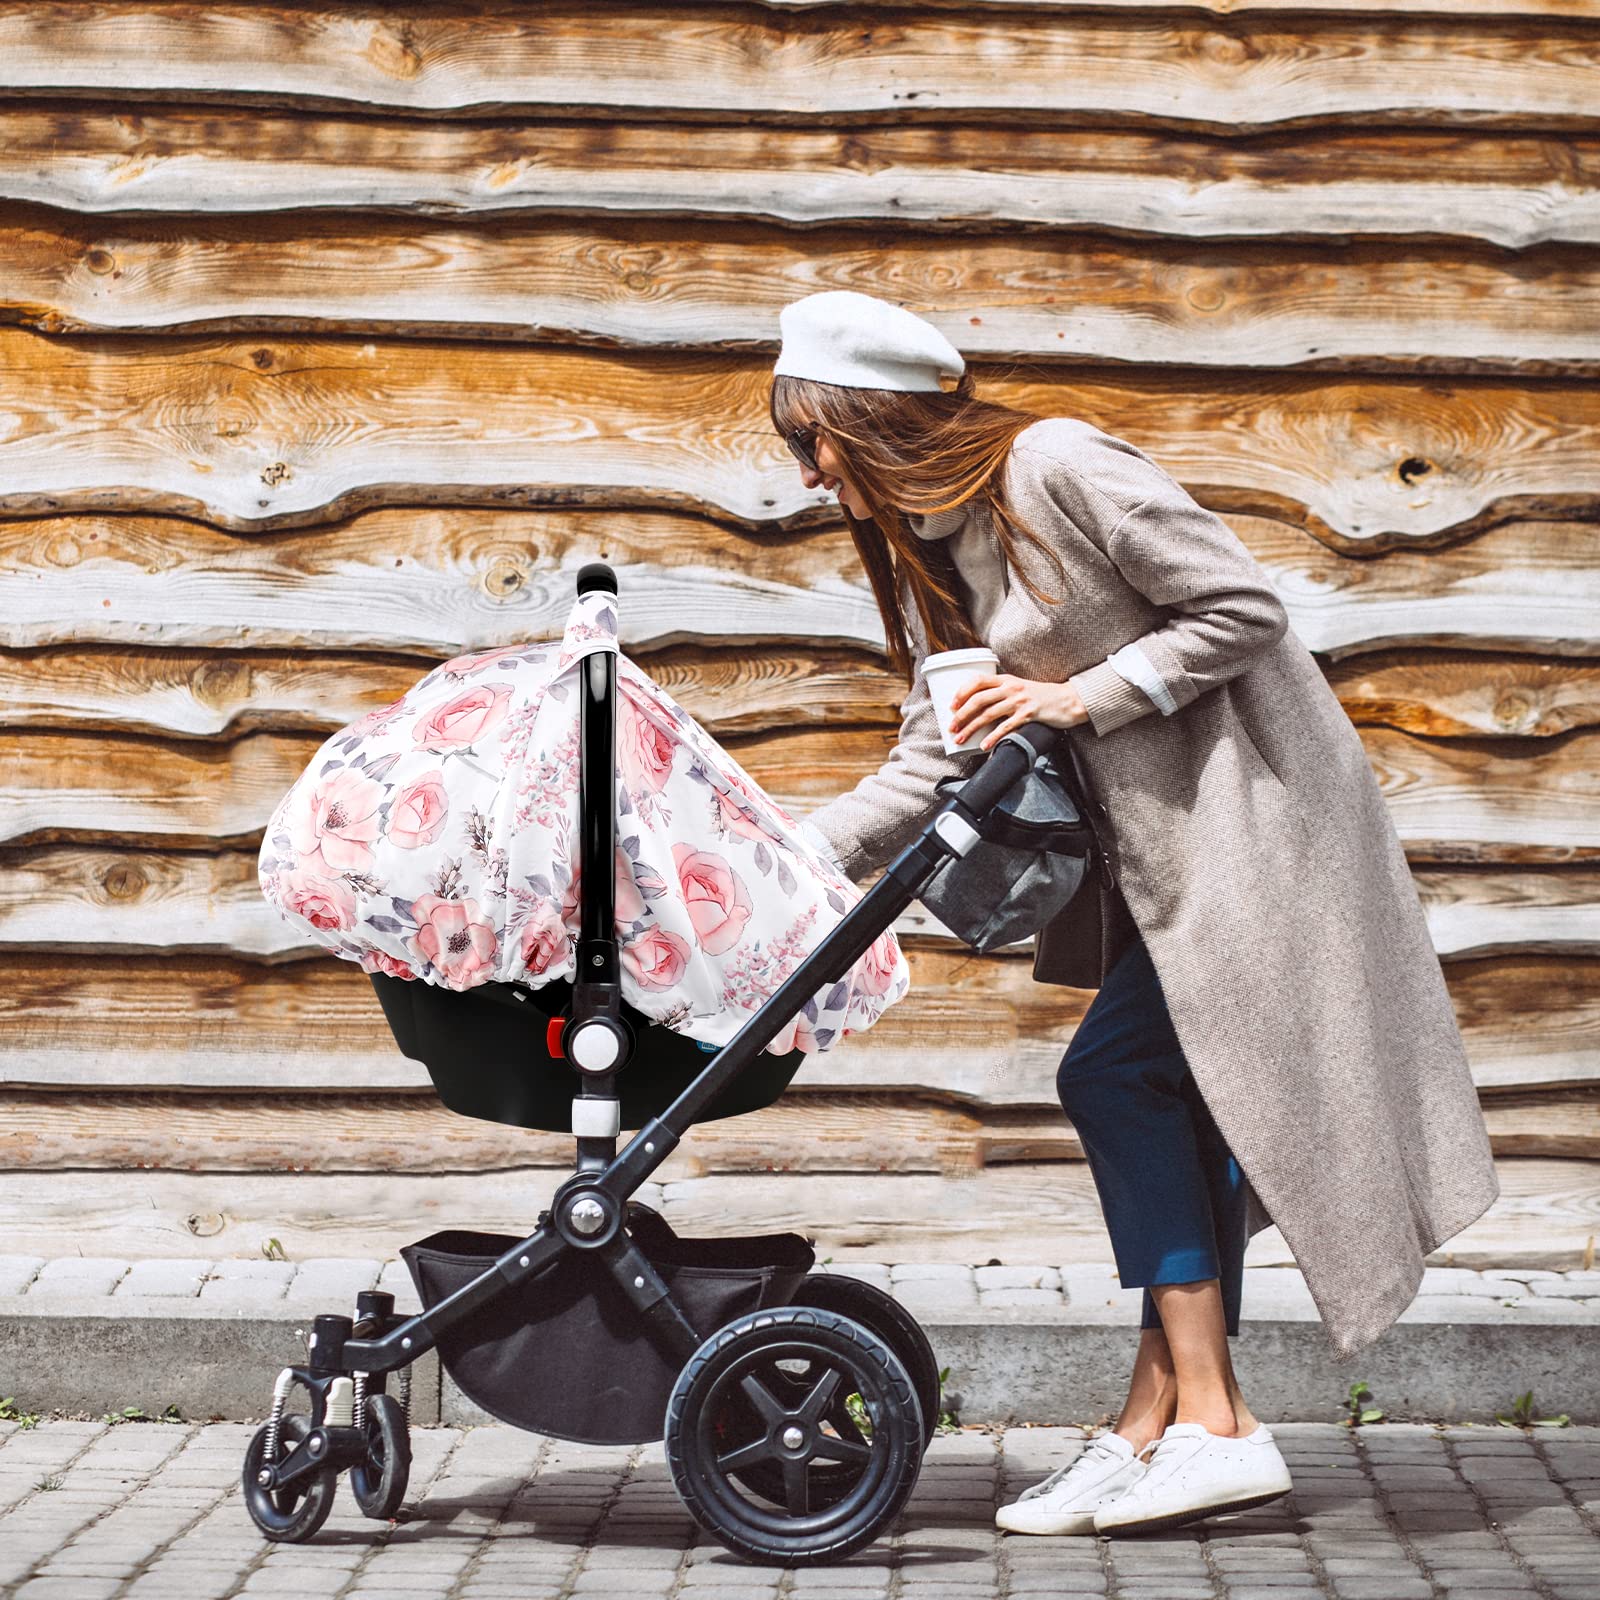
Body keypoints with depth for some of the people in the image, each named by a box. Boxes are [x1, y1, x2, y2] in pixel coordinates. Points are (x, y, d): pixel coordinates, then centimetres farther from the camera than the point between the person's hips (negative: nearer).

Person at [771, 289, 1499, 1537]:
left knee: (1116, 1074, -14)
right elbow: (928, 766, 8)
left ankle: (1208, 1420, -12)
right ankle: (1161, 1425, 5)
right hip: (1161, 841, 9)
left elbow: (1243, 606, -16)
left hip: (1250, 811, -9)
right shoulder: (923, 558, 10)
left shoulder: (1057, 467, -16)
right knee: (1177, 1099, 5)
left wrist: (1083, 695, -18)